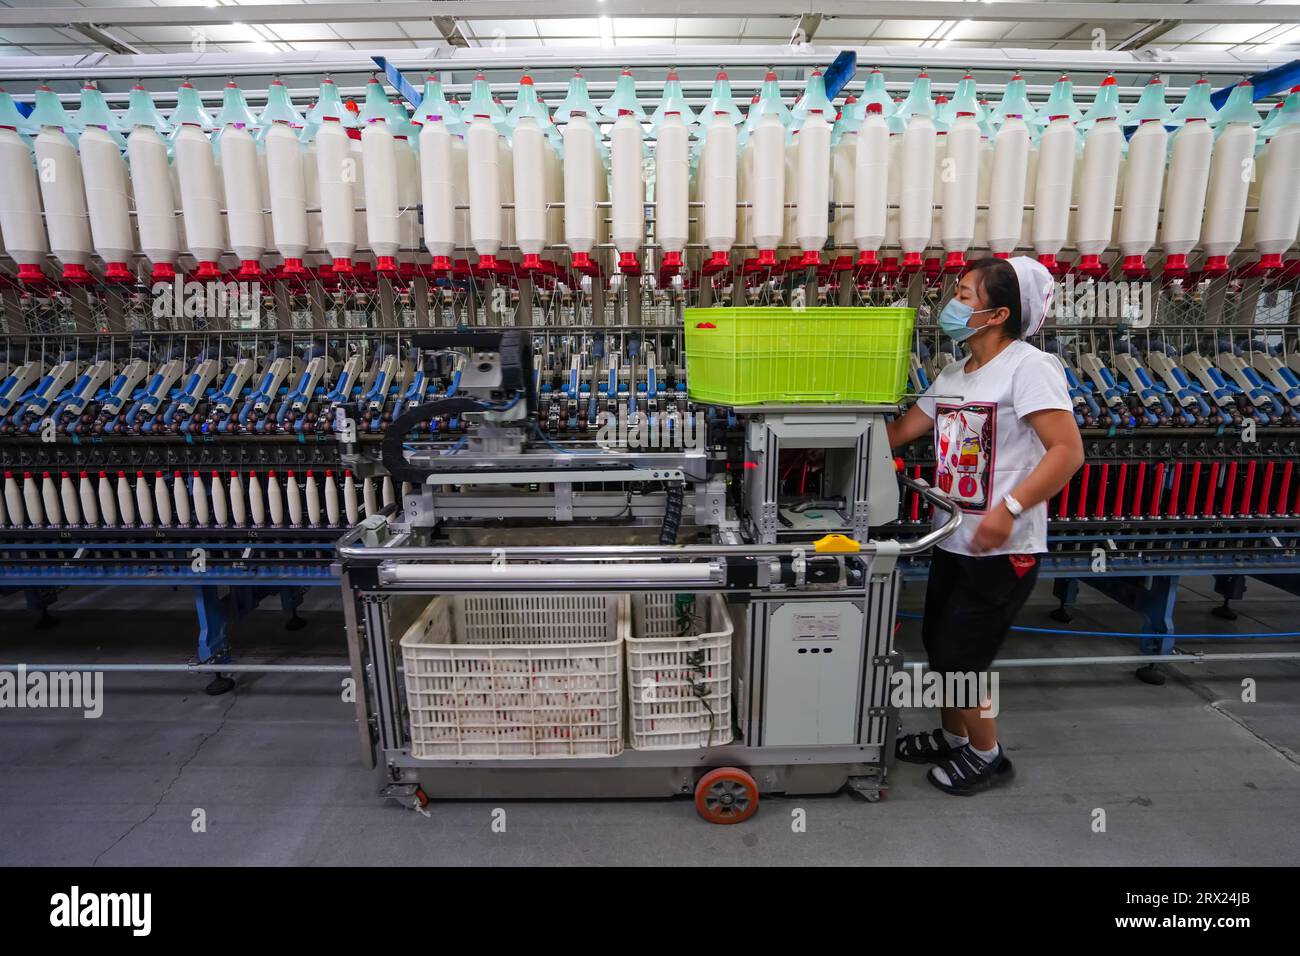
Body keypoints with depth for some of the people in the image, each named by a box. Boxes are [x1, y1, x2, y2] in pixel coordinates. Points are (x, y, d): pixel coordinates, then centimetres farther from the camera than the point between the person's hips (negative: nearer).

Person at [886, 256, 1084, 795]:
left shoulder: (1027, 367, -15)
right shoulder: (952, 375, 9)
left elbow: (1068, 451, -22)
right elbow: (898, 433, 11)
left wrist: (1009, 509, -29)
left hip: (1002, 550, -8)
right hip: (953, 541, 8)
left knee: (958, 658, 2)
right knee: (939, 648, 18)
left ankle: (987, 757, 27)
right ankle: (952, 740, 40)